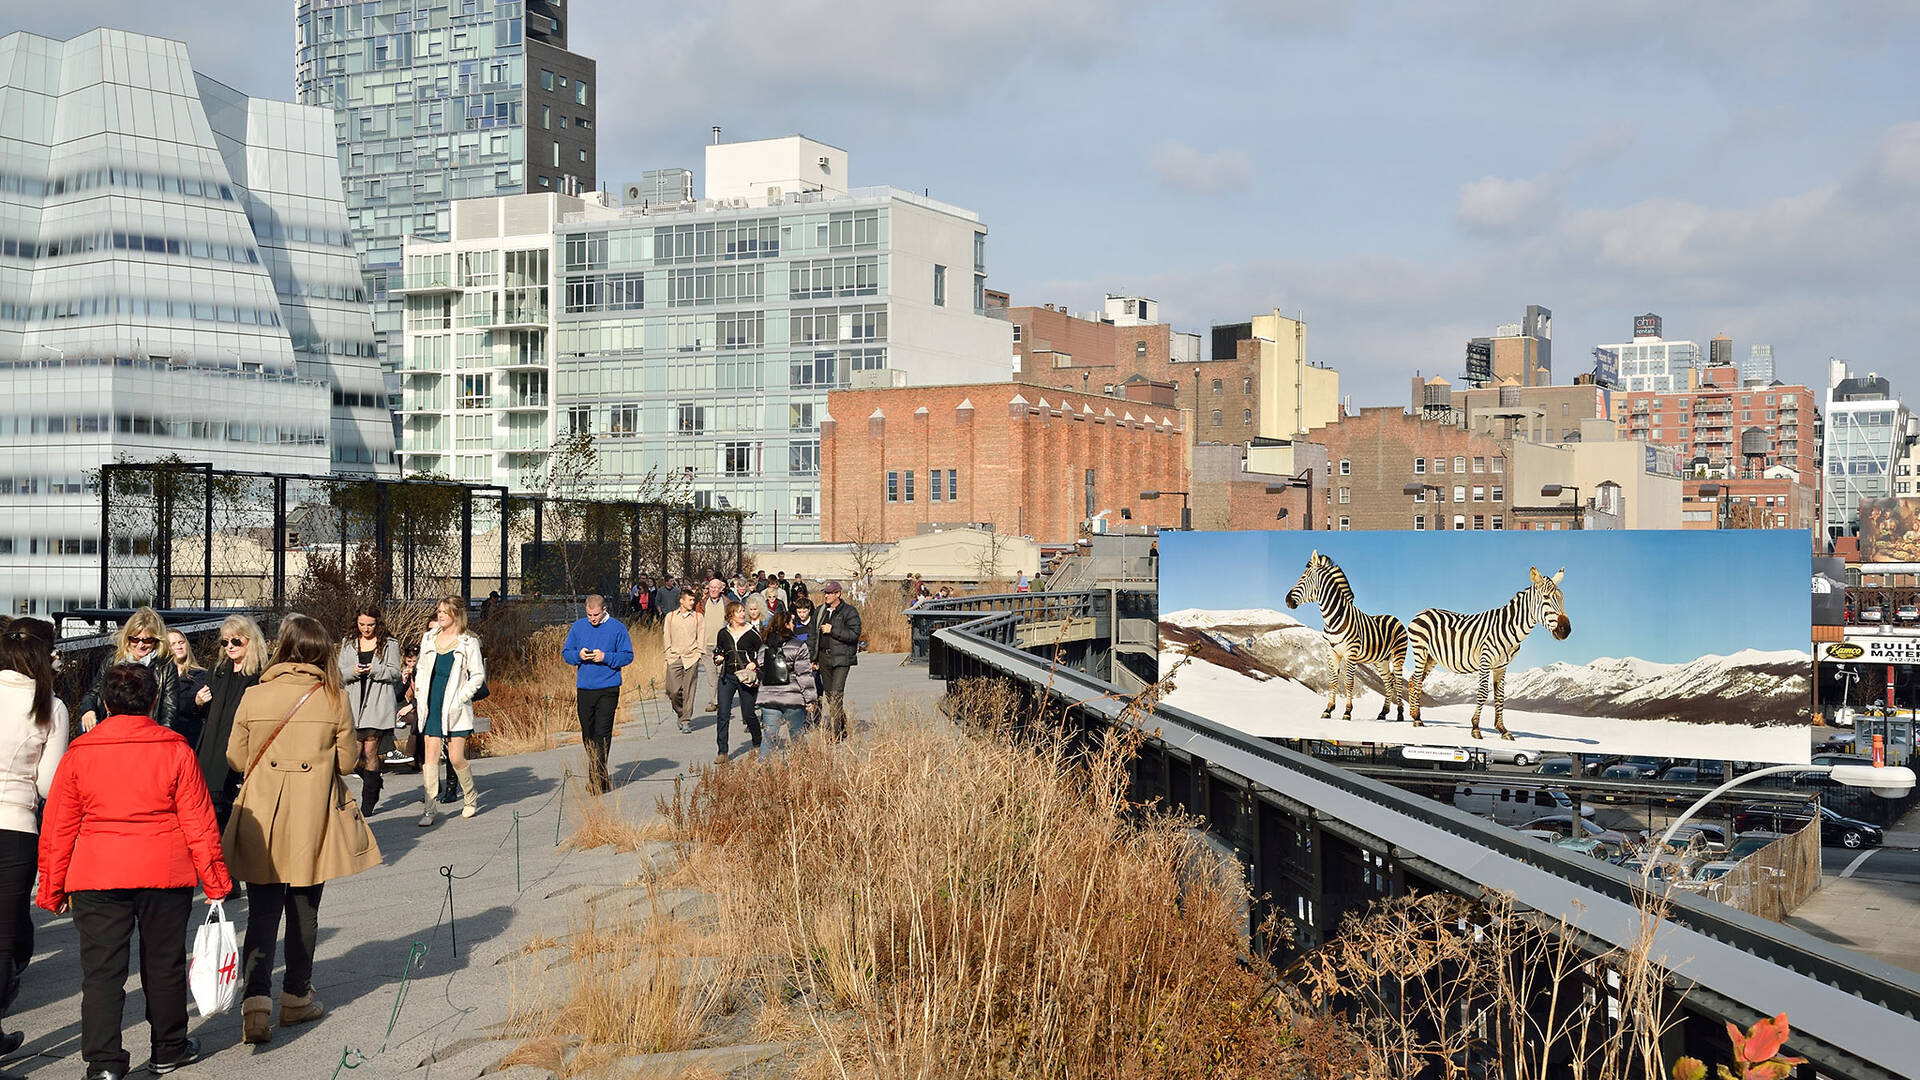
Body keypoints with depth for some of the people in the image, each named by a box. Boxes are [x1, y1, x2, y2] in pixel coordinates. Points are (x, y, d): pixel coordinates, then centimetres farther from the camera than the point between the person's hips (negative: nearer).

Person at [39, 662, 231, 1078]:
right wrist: (215, 880, 4)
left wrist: (52, 887, 12)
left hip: (95, 876, 0)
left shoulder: (78, 754, 0)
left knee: (101, 969, 4)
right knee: (164, 964, 13)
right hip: (165, 873, 0)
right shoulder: (175, 750, -3)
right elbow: (199, 822, -2)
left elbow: (58, 828, 3)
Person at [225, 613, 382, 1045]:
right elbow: (347, 762, 1)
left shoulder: (254, 697, -4)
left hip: (261, 819, 0)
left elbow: (235, 759, 4)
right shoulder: (334, 699, -6)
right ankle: (296, 996, 23)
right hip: (312, 820, 0)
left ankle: (256, 996, -11)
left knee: (262, 910, 5)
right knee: (304, 910, 13)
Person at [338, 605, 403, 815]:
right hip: (354, 703, 3)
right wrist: (352, 672, -9)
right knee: (354, 754, -3)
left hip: (378, 703, -3)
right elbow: (340, 674, 12)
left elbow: (395, 672, 2)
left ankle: (368, 802, 4)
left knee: (370, 752, -4)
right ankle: (375, 783, 26)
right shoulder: (348, 644, 16)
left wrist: (375, 670, -15)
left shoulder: (389, 644, 5)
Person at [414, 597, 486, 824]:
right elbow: (421, 668, 19)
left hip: (455, 708, -4)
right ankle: (431, 808, 1)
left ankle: (472, 798, 21)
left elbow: (478, 675, -3)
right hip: (431, 706, 4)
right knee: (431, 756, -2)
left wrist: (461, 698, -11)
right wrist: (420, 694, 8)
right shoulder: (429, 638, 10)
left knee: (456, 758, -2)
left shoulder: (468, 643, -3)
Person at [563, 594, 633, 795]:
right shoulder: (578, 626, 8)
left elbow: (627, 656, -1)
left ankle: (597, 780, -5)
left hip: (608, 689, -4)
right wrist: (578, 655, -8)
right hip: (584, 689, 4)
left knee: (602, 733, -8)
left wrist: (605, 657, -15)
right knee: (587, 733, 9)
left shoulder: (617, 628, -2)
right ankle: (599, 776, 24)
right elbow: (566, 653, 13)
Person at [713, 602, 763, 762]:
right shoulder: (723, 633, 6)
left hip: (745, 677, -2)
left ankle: (757, 745, 30)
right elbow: (717, 652, 18)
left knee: (748, 714, 6)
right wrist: (718, 658, -4)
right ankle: (722, 753, -4)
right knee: (723, 715, -7)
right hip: (727, 677, 2)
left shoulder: (752, 632, -1)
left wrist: (755, 663, -14)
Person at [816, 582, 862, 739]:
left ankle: (836, 732, -13)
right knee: (829, 693, 10)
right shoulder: (821, 611, 14)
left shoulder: (849, 611, -5)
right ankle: (843, 729, 23)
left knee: (837, 693, -14)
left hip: (841, 657, -7)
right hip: (824, 657, 7)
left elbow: (854, 634, -14)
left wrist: (833, 630, -16)